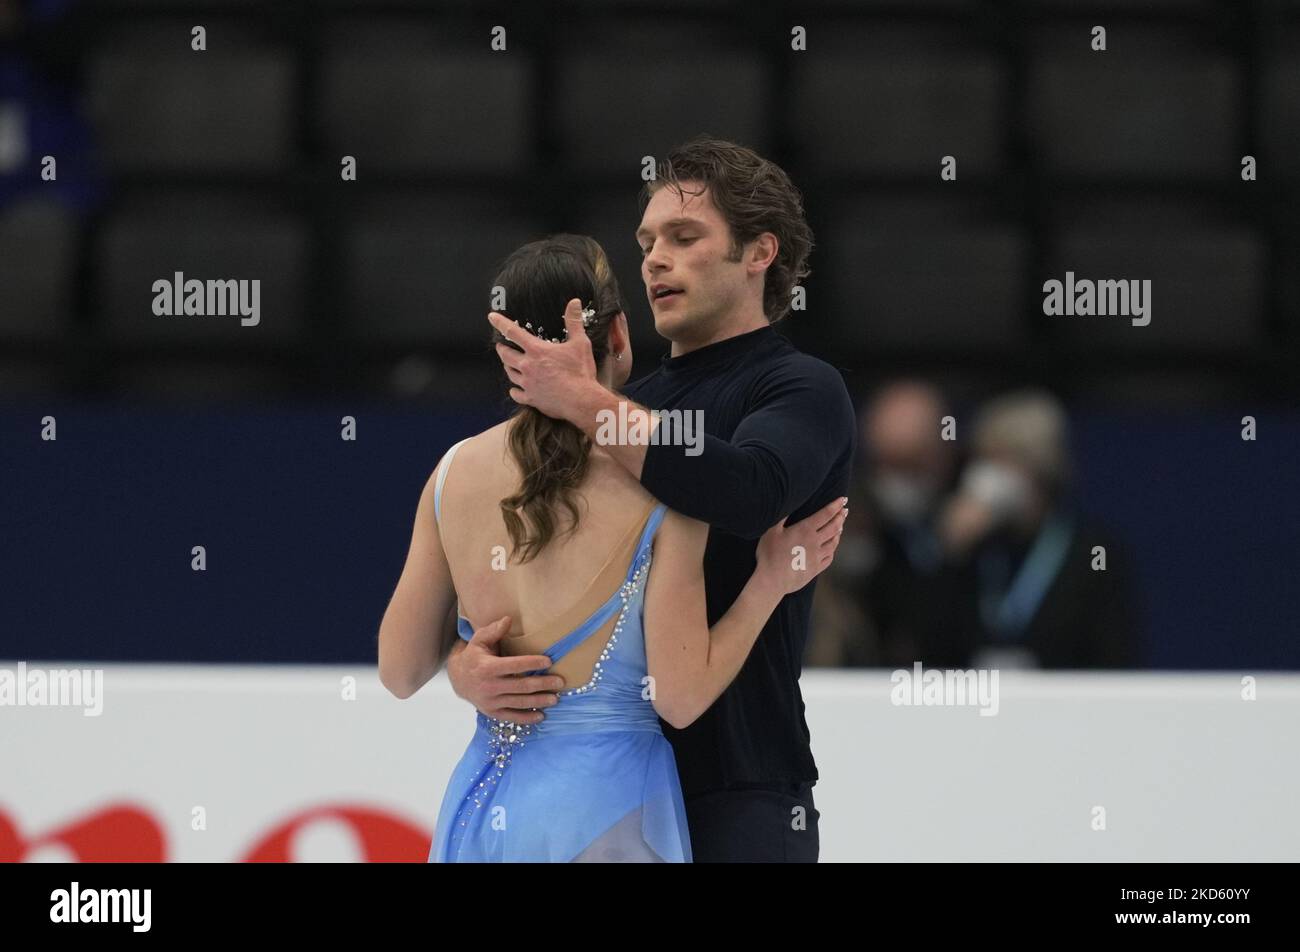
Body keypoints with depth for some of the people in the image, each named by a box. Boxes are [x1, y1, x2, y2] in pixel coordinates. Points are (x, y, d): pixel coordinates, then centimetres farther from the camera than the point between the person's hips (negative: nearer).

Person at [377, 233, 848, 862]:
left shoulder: (455, 473, 2)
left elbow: (399, 673, 7)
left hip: (480, 803, 4)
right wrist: (771, 581, -1)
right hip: (604, 804, -4)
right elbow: (680, 698, -11)